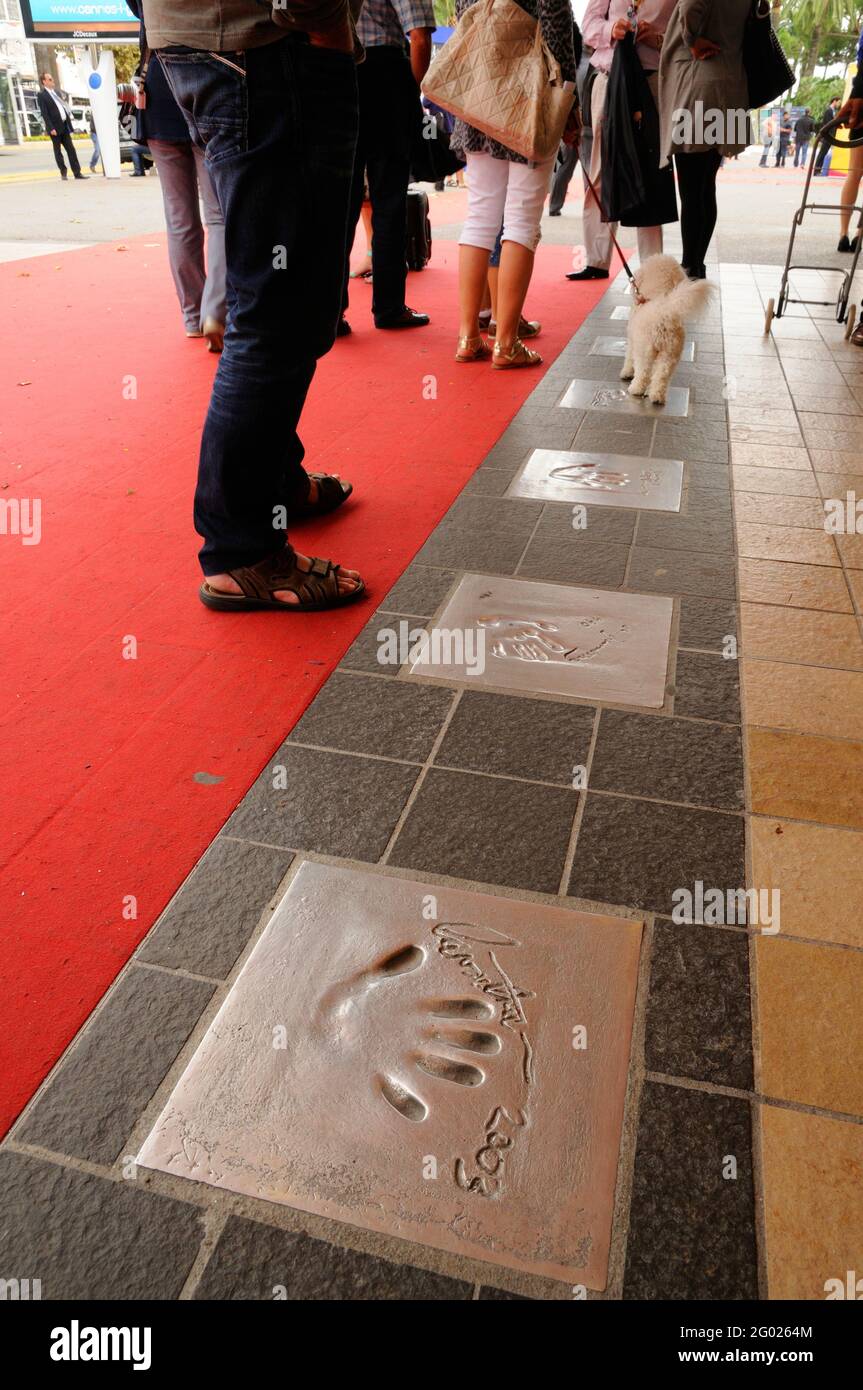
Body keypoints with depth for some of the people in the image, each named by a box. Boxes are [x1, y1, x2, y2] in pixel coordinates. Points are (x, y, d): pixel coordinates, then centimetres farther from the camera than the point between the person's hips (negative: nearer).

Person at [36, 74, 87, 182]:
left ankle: (77, 173, 1)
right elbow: (44, 114, -12)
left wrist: (69, 124, 12)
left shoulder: (57, 91, 16)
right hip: (55, 127, -6)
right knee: (58, 151, 3)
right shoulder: (41, 96, -6)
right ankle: (63, 173, 9)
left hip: (65, 125, 6)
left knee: (71, 149, 1)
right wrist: (51, 128, -19)